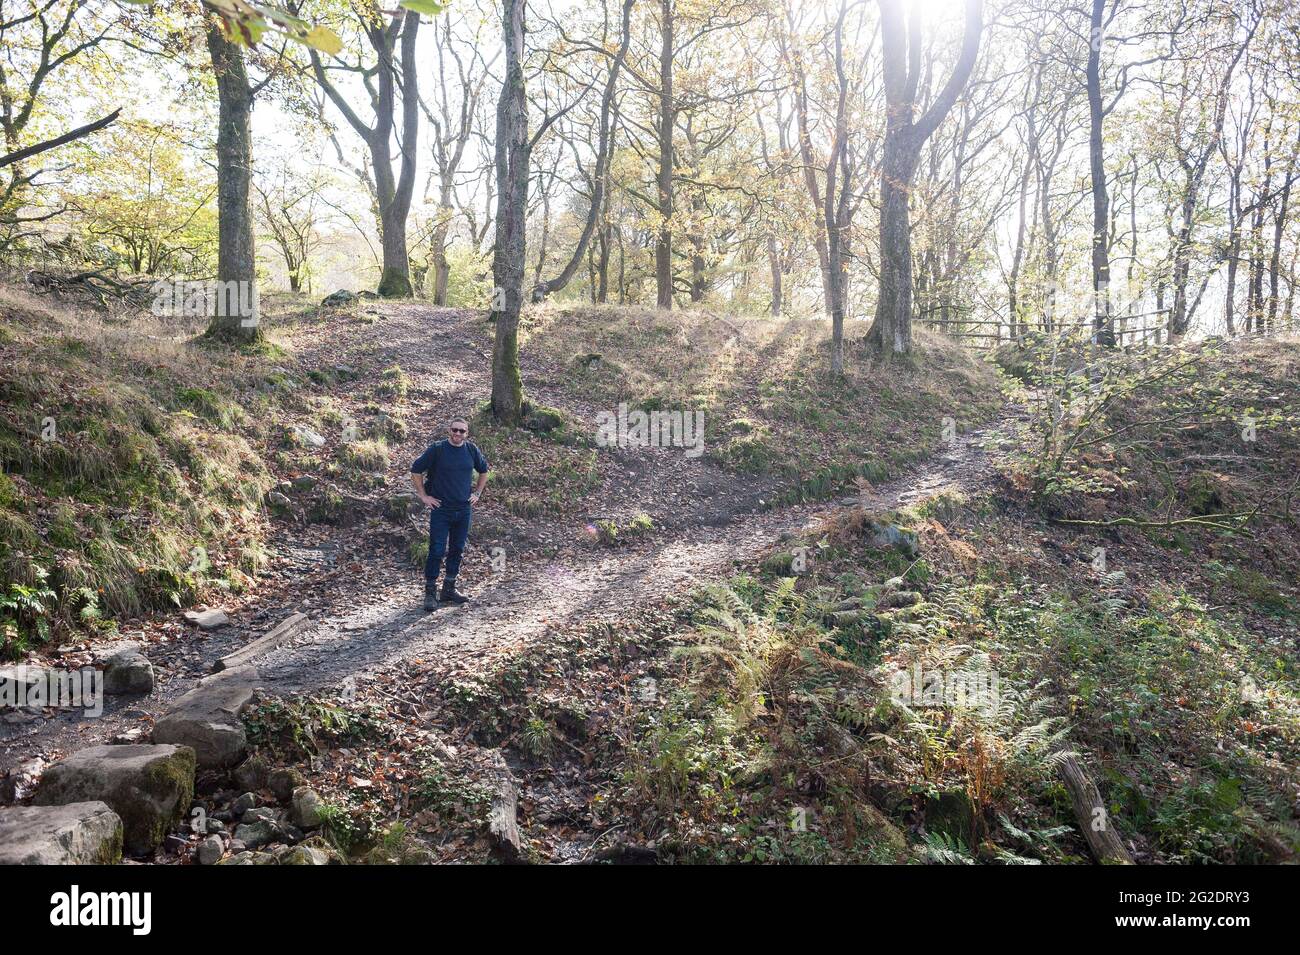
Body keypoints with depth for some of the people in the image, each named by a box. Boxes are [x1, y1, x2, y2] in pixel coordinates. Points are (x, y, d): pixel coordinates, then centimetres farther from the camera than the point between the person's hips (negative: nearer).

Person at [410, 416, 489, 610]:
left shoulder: (471, 450, 4)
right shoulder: (437, 449, -7)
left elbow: (483, 470, 21)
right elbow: (416, 470, -2)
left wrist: (477, 493, 14)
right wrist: (423, 496, -4)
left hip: (464, 509, 4)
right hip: (441, 509, -4)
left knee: (457, 550, 10)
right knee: (436, 551, -6)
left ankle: (449, 590, 21)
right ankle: (430, 593, 2)